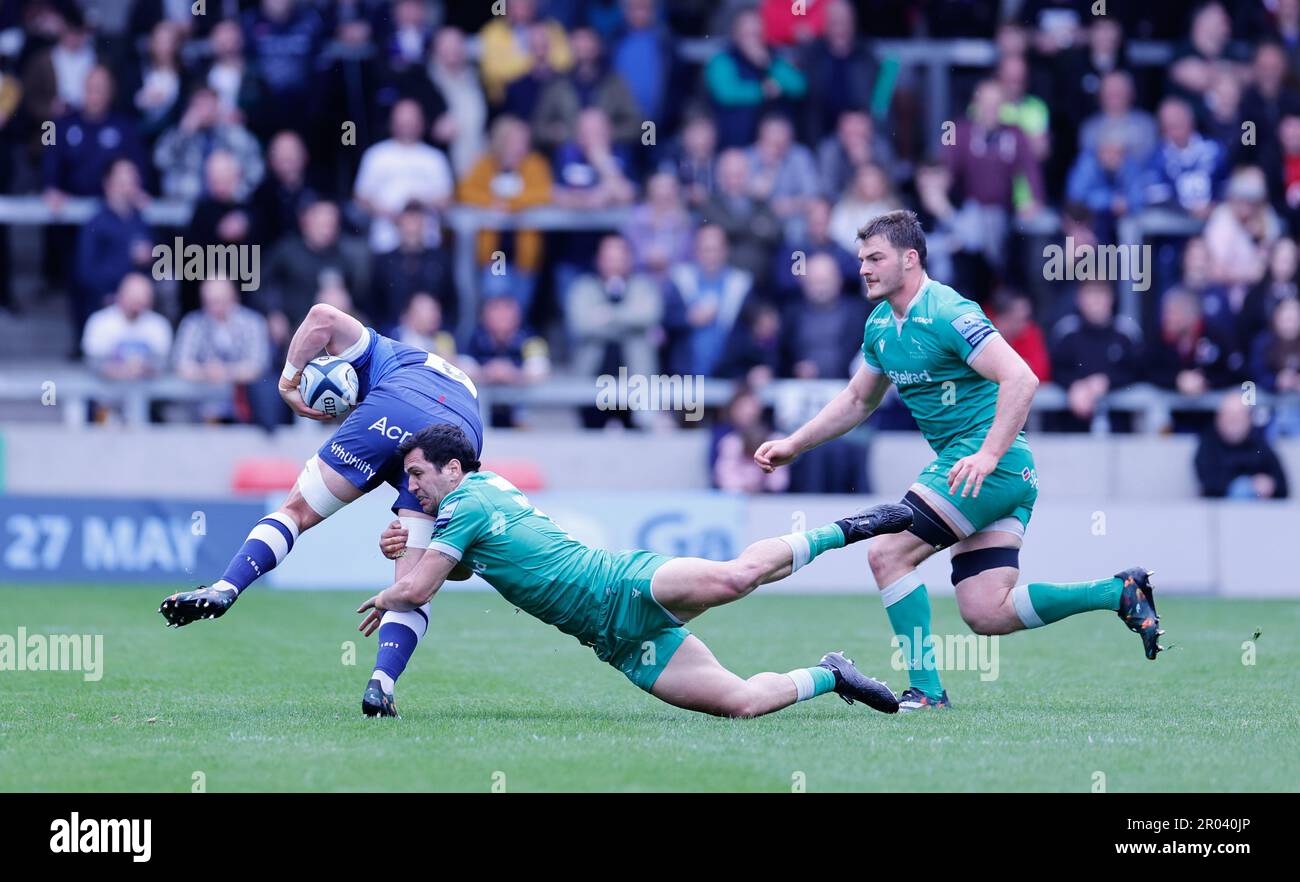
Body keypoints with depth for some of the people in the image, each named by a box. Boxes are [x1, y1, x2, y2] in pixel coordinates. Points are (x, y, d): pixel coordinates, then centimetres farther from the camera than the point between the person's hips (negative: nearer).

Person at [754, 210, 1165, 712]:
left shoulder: (948, 314, -15)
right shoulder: (880, 326, 13)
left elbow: (1021, 379, -23)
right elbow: (858, 400, 29)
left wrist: (988, 455, -31)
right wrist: (793, 445, 22)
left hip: (994, 466, -9)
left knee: (887, 554, -14)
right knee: (988, 616, -1)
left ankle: (926, 690, -9)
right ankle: (1118, 592, 8)